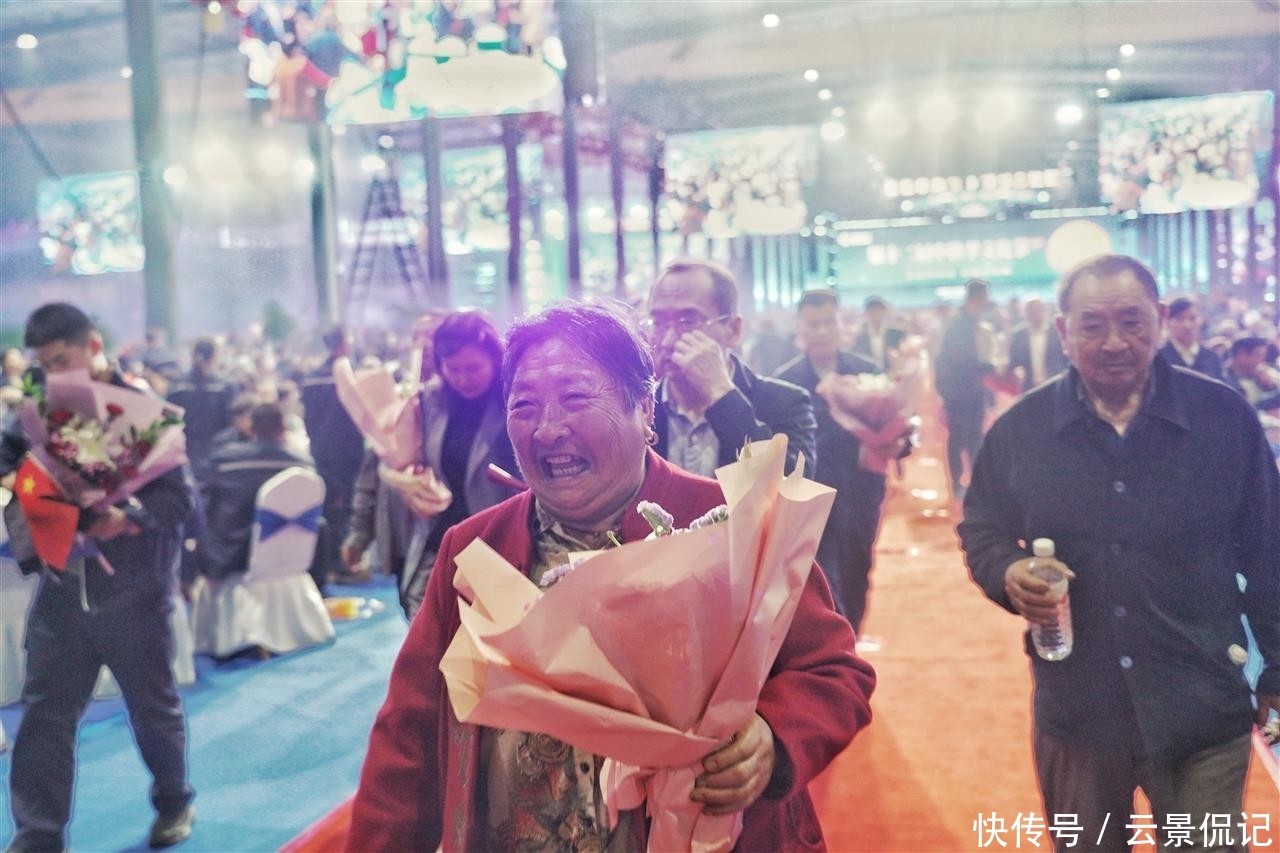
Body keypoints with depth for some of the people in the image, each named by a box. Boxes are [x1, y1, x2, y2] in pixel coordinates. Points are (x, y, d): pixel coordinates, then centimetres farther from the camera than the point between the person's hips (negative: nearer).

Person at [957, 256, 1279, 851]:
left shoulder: (1225, 416, -4)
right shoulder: (1020, 428, -3)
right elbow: (981, 531, 7)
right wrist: (1008, 571, -15)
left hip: (1205, 711, -1)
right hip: (1074, 709, 1)